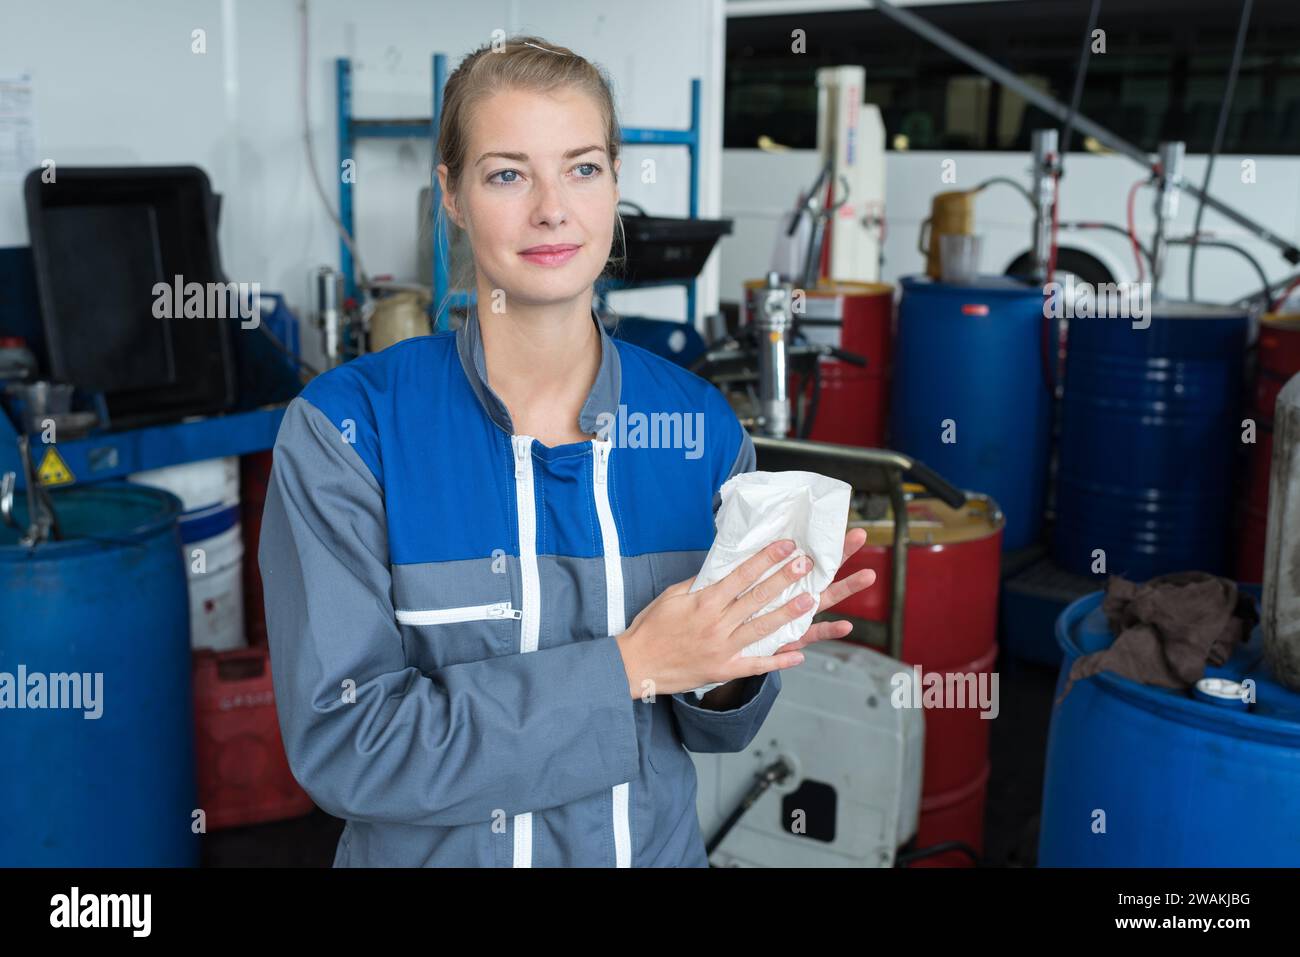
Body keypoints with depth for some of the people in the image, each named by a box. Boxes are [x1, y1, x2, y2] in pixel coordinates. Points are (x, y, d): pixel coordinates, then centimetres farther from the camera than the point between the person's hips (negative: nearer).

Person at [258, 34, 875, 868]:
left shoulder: (701, 423, -9)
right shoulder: (344, 428, -18)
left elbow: (707, 727, 0)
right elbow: (336, 744, -21)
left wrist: (738, 662, -22)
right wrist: (625, 667, -25)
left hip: (656, 845, 3)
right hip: (434, 848, -2)